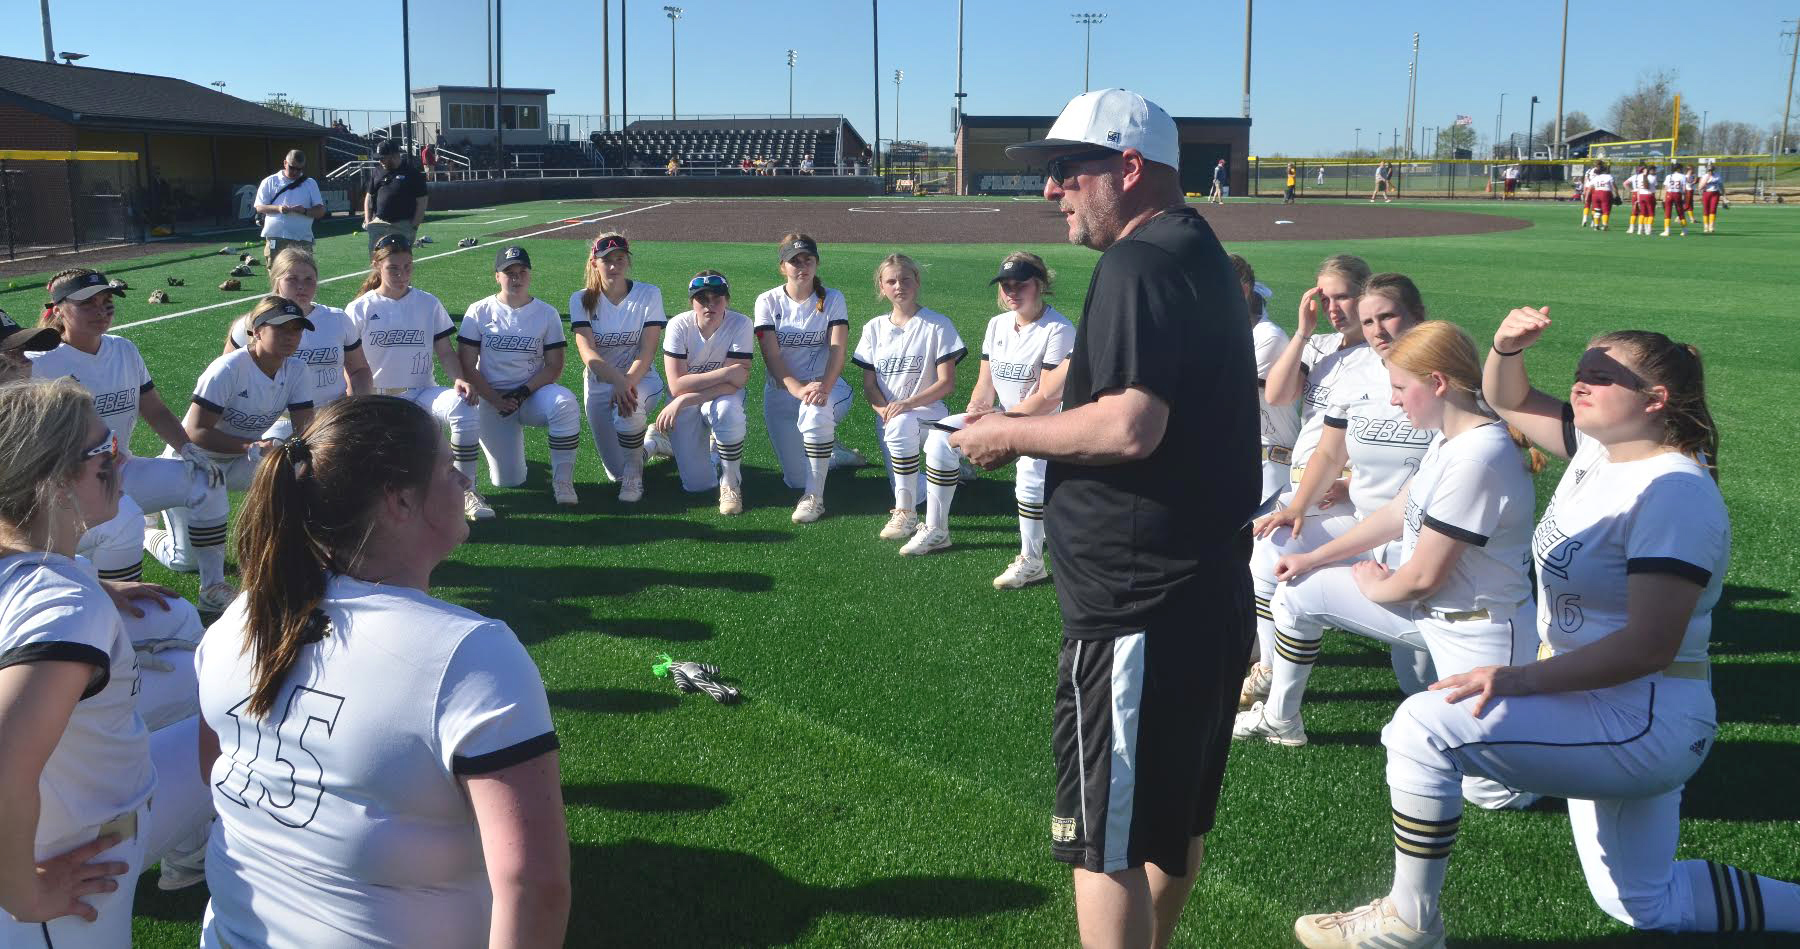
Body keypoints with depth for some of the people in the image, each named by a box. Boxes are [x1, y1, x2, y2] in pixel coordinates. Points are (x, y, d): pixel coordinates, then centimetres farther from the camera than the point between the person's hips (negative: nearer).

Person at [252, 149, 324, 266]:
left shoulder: (310, 184, 13)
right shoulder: (269, 182, 10)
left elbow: (320, 210, 8)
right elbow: (259, 208, 5)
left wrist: (305, 211, -13)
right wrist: (278, 208, -14)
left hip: (303, 240, 1)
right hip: (275, 238, -1)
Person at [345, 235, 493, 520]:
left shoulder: (428, 304, 8)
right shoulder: (359, 309, 4)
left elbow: (445, 352, 7)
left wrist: (459, 379, -14)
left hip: (421, 393, 1)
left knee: (464, 408, -34)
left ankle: (465, 490, -22)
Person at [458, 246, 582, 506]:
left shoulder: (547, 314, 1)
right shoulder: (479, 312, 0)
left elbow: (554, 367, -2)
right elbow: (467, 365, -3)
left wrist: (523, 393, -16)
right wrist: (497, 401, -14)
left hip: (534, 394, 0)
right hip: (491, 400, 0)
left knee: (565, 404, -37)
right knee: (507, 481, -6)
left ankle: (562, 482, -24)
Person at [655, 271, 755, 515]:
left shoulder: (740, 324, -19)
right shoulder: (679, 326, -18)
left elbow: (735, 383, -25)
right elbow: (676, 385, -23)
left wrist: (682, 401, -29)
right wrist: (726, 372, -29)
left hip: (723, 397, -1)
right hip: (685, 401, 1)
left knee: (726, 410, -39)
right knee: (698, 484, -8)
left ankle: (731, 483, -15)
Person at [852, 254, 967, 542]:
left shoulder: (938, 324, -4)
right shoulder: (874, 328, 10)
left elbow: (947, 383, -9)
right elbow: (869, 384, 8)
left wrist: (908, 403, -22)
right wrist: (882, 408, -14)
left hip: (927, 412, -4)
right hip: (887, 417, 5)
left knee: (900, 426, -40)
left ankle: (906, 513, -32)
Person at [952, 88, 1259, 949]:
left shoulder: (1137, 264, -17)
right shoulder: (1199, 254, 15)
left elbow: (1131, 425, -28)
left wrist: (1012, 435, -13)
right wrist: (1034, 434, 13)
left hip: (1137, 607, -10)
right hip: (1201, 590, 10)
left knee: (1107, 837, 1)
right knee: (1173, 813, 23)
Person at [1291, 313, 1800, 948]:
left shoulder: (1675, 492, -22)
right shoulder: (1599, 447, 3)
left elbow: (1650, 644, -28)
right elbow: (1510, 402, 13)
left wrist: (1520, 679, -34)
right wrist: (1507, 347, -9)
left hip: (1641, 724, -10)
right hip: (1602, 712, 10)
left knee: (1424, 726, -24)